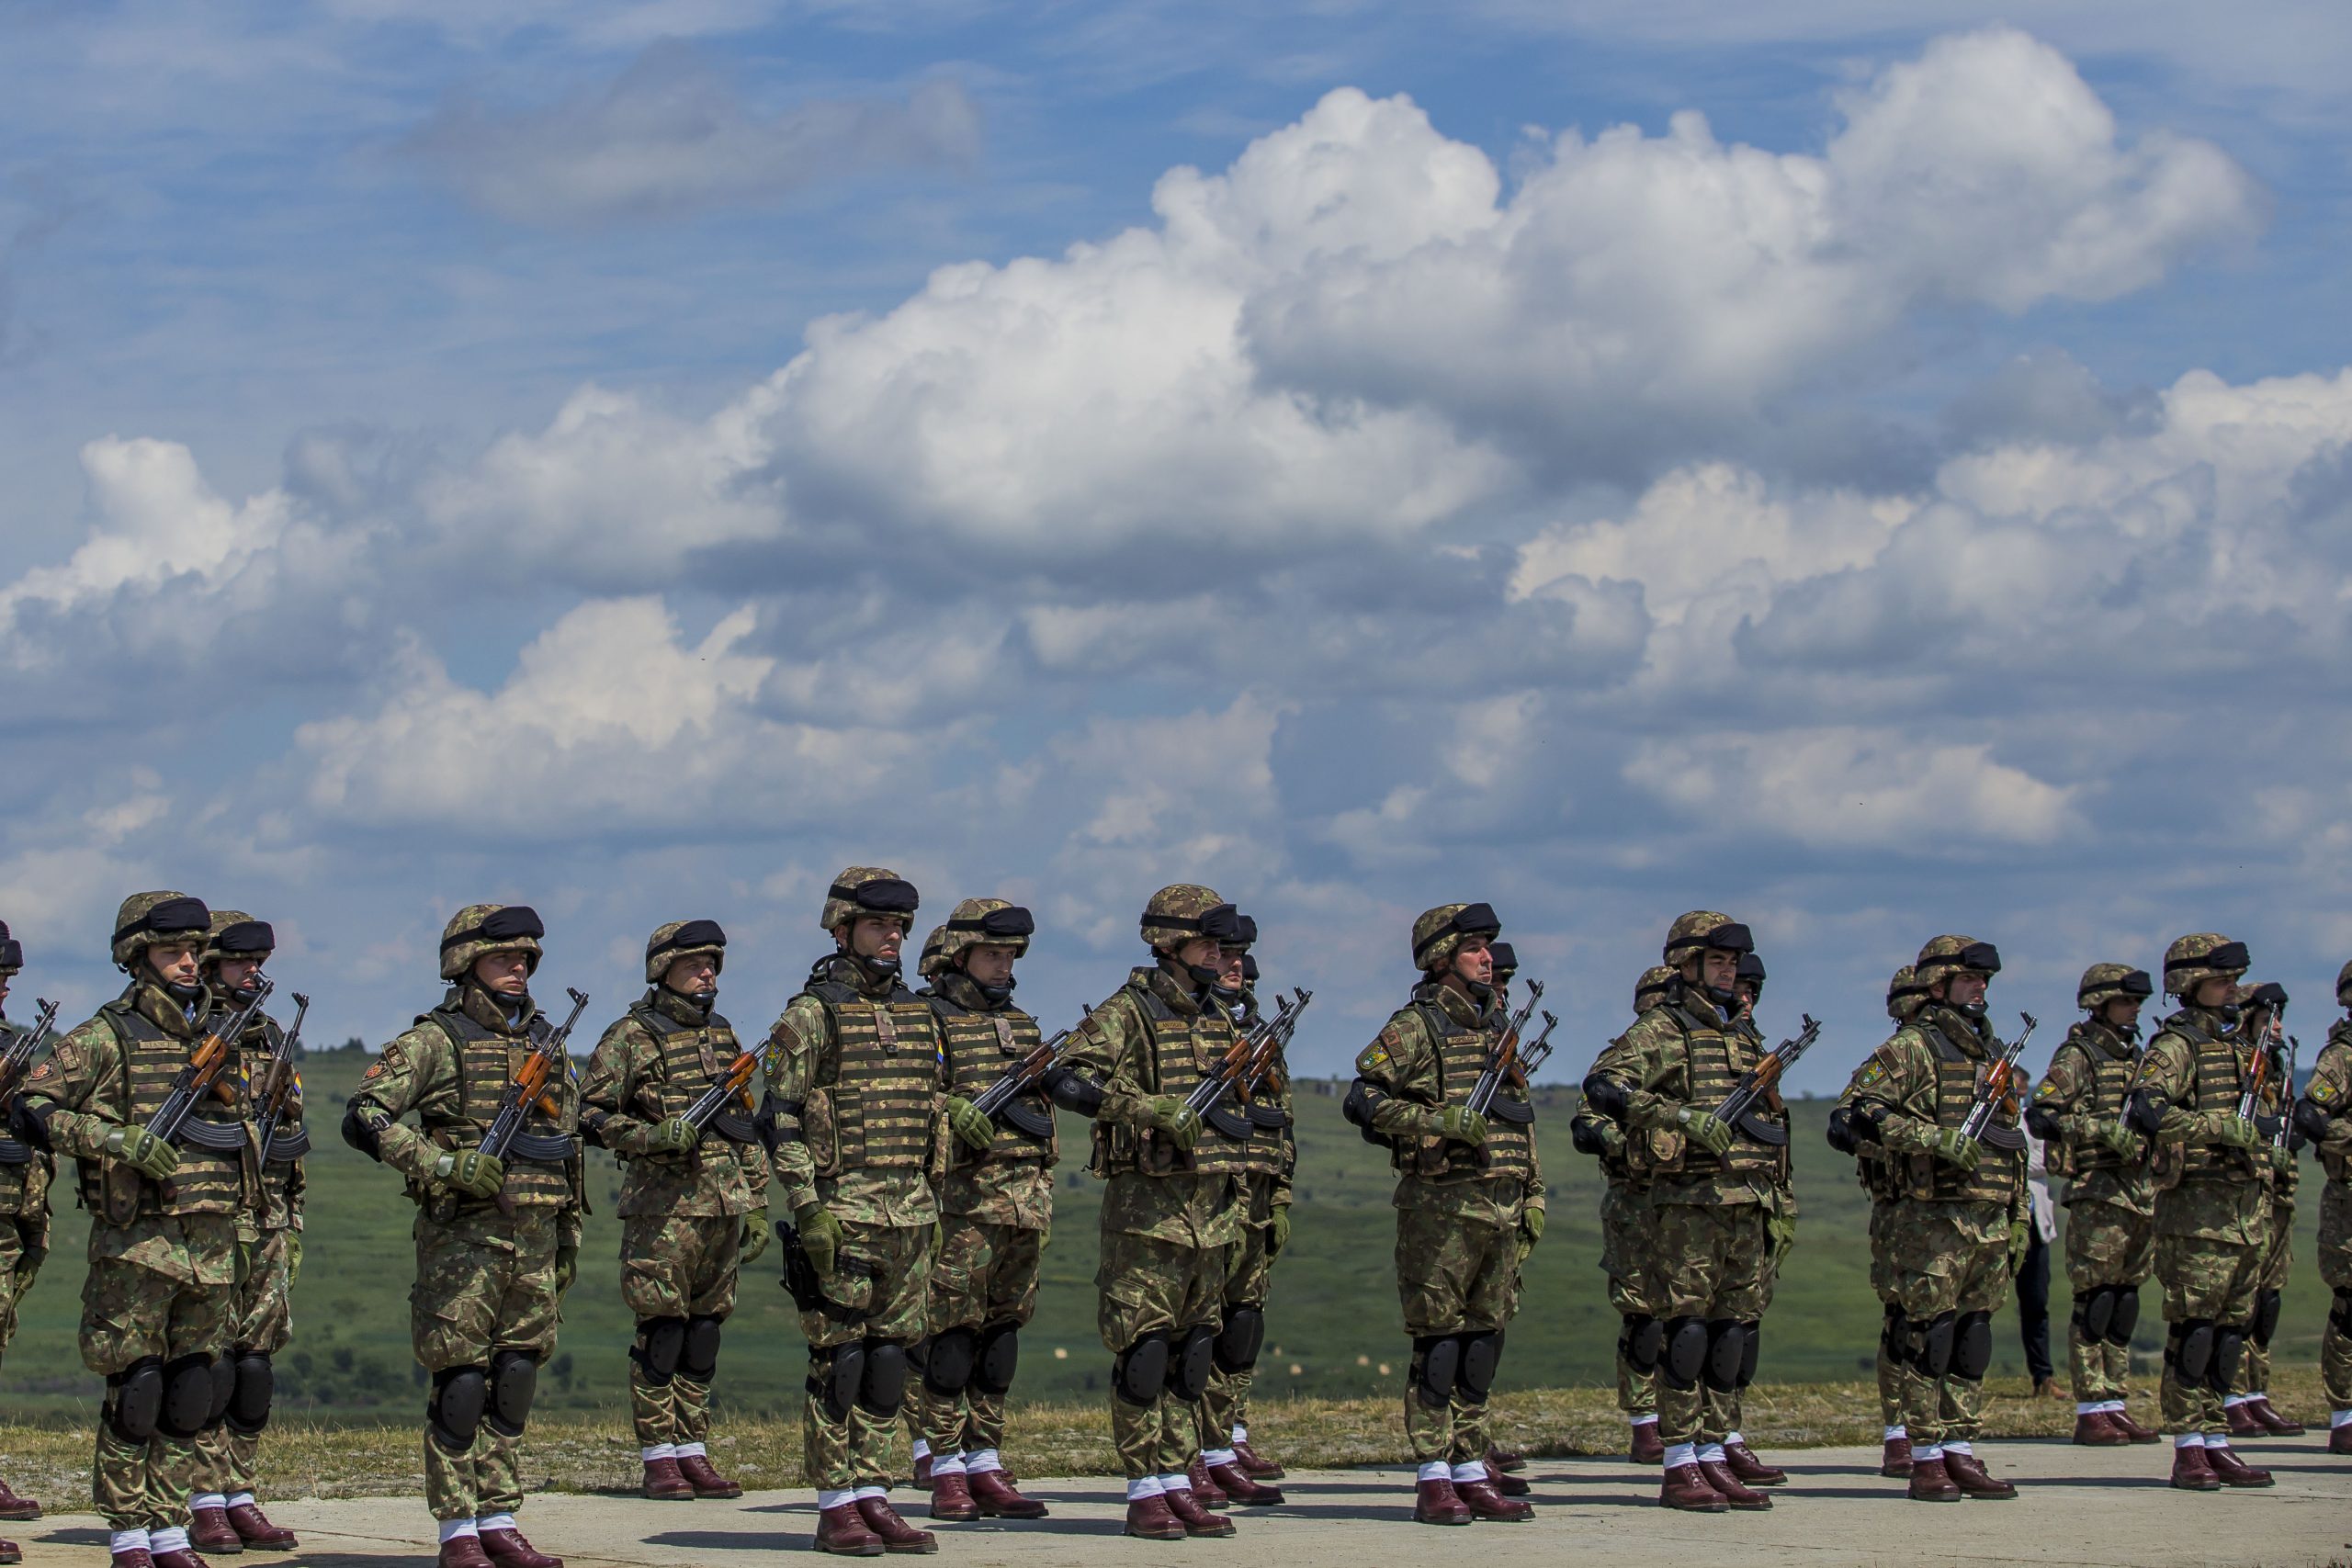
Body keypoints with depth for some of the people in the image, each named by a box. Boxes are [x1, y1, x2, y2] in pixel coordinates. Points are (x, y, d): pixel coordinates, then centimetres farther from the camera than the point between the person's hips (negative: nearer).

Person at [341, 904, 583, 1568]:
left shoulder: (546, 1042, 16)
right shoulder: (435, 1040, -3)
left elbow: (568, 1147, 23)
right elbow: (363, 1118, -13)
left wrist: (569, 1239, 19)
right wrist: (446, 1166, -21)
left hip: (535, 1238, 6)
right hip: (462, 1237, -6)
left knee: (514, 1383, 8)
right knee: (459, 1383, -4)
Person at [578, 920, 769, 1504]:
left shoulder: (723, 1036, 16)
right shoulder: (629, 1037, -2)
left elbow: (748, 1126, 20)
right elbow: (593, 1116, -6)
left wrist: (757, 1205, 15)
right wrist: (656, 1136, -20)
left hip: (724, 1201, 6)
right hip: (663, 1205, -6)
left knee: (704, 1332, 8)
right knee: (661, 1331, -5)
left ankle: (693, 1453, 13)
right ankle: (658, 1459, 0)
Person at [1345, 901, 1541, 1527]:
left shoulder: (1497, 1026, 18)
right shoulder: (1416, 1026, -4)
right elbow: (1364, 1096, -13)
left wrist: (1534, 1193, 16)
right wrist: (1442, 1121, -21)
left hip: (1503, 1207, 7)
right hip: (1440, 1204, -7)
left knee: (1484, 1340, 7)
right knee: (1439, 1339, -5)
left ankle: (1472, 1474, 12)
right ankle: (1433, 1480, -2)